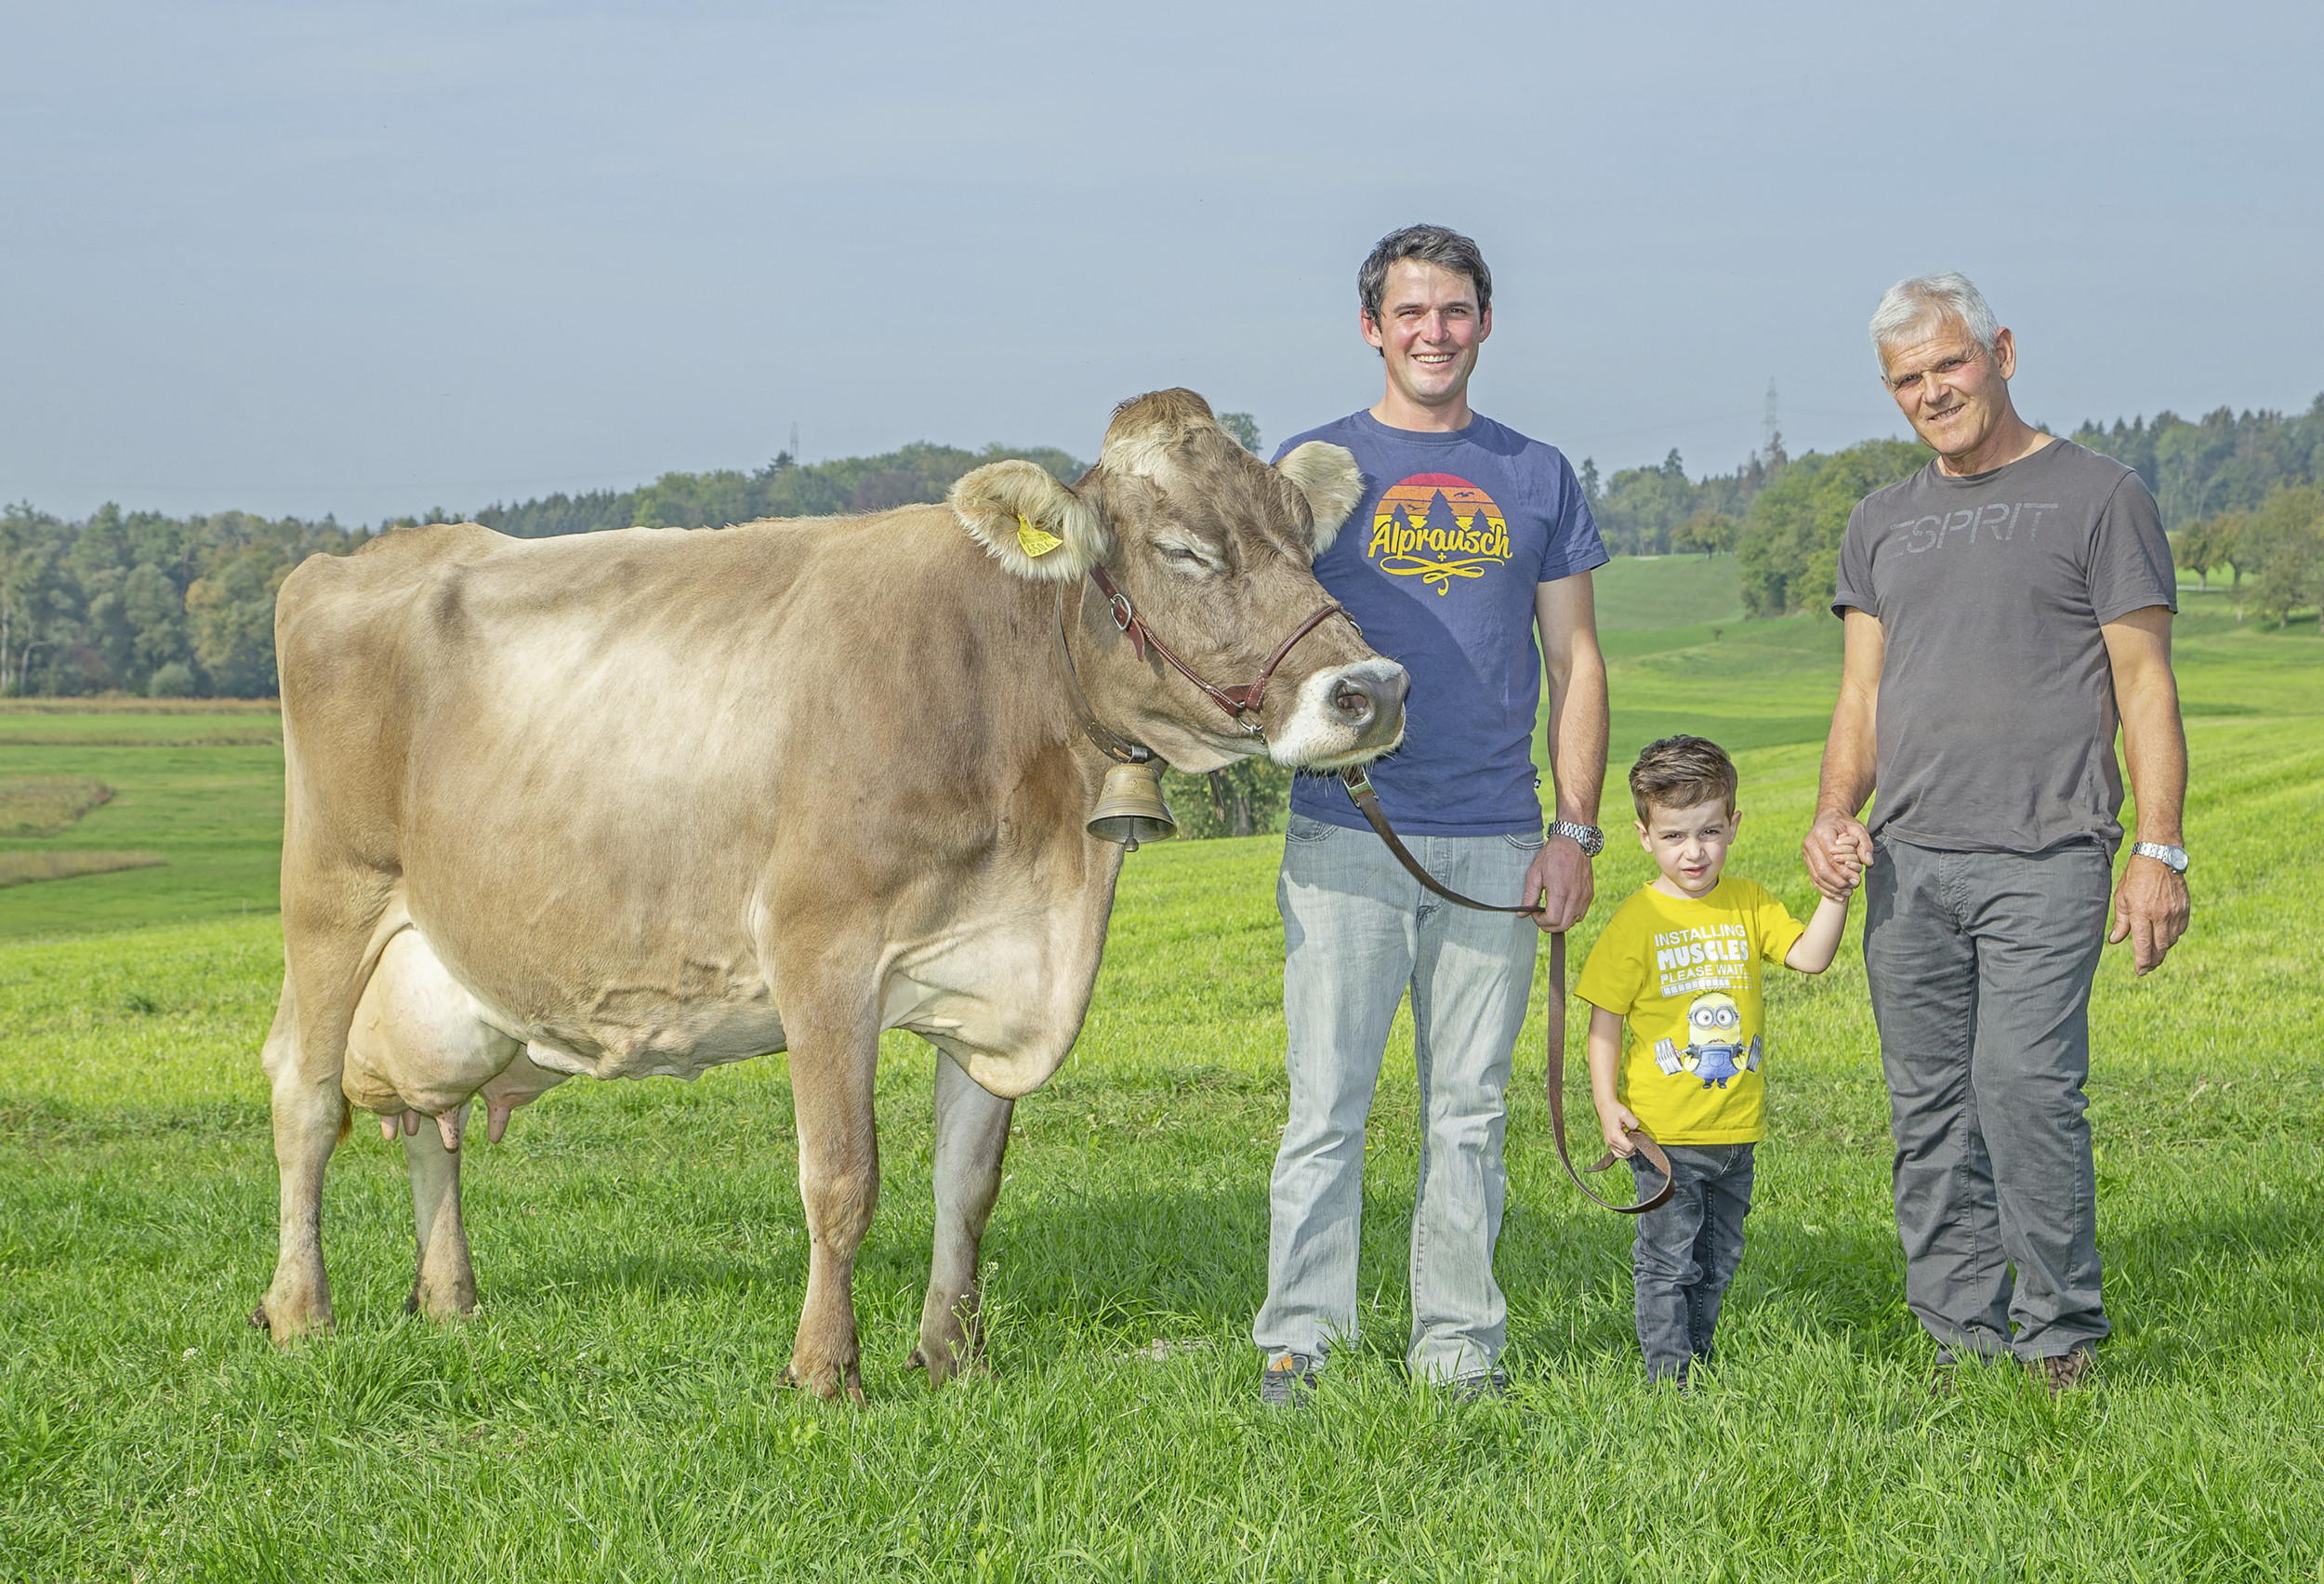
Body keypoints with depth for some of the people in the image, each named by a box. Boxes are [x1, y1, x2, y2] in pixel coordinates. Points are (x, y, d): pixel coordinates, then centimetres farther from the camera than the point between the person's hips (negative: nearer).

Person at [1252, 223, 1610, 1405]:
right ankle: (1297, 1345, 3)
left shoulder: (1535, 477, 12)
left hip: (1495, 844, 2)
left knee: (1470, 1108, 6)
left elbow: (1575, 663, 12)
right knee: (1328, 1103, -3)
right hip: (1346, 836, -2)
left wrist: (1577, 829, 4)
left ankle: (1458, 1348, 13)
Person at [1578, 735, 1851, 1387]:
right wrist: (1607, 1103, -13)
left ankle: (1695, 1358, 27)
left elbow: (1809, 955, -4)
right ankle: (1667, 1375, 4)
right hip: (1664, 1132, -5)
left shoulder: (1747, 905, 6)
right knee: (1668, 1259, -3)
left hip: (1736, 1130, 5)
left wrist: (1835, 893, -17)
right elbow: (1604, 1022, -4)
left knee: (1717, 1260, 14)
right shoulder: (1637, 922, -6)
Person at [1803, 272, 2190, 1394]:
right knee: (1929, 1112, 3)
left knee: (2024, 1083, -16)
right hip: (1909, 861, 5)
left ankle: (2061, 1339, -6)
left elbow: (2145, 686, 1)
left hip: (2045, 856, -5)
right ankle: (1962, 1341, 9)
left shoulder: (2097, 496, 4)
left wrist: (2159, 850, -7)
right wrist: (1834, 813, 0)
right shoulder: (1884, 523, 19)